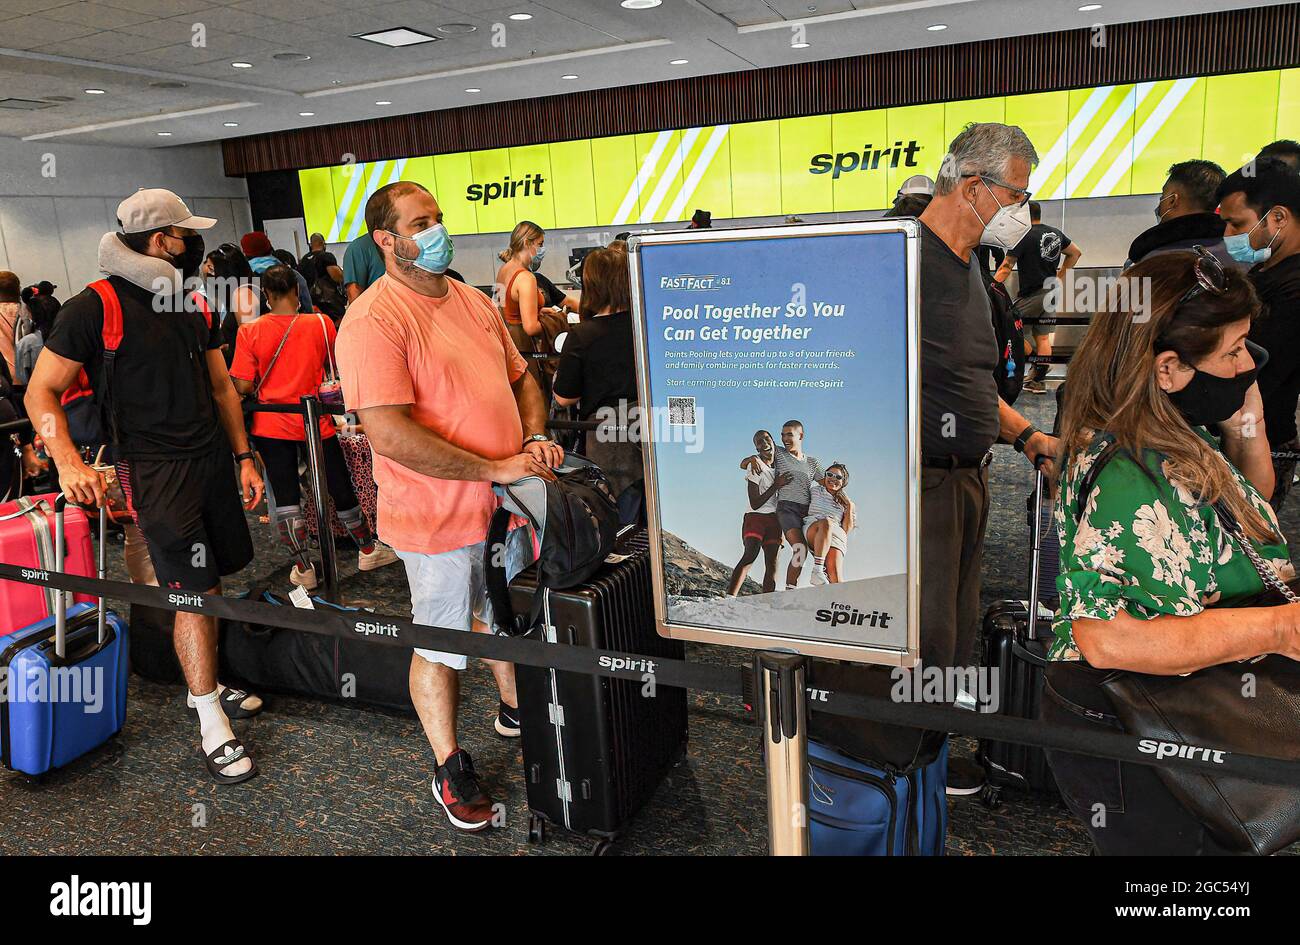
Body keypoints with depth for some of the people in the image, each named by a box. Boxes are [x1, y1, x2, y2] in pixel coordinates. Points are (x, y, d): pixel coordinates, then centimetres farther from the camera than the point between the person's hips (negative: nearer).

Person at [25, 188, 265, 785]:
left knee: (210, 584, 10)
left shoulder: (193, 305, 13)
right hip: (154, 468, -6)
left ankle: (206, 684, 28)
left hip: (212, 458, 6)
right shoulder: (93, 308, -7)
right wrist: (67, 461, -21)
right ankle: (211, 724, 3)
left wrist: (244, 457, 13)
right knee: (194, 591, -8)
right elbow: (41, 392, -6)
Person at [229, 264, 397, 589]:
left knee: (284, 494, 8)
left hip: (271, 425, 0)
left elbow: (243, 386, -9)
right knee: (340, 487, 13)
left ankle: (303, 568, 13)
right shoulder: (320, 323, -8)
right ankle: (367, 549, 27)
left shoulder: (250, 332, -9)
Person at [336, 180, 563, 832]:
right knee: (441, 644, 10)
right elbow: (390, 436, -26)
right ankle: (450, 769, 30)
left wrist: (535, 441, -3)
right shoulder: (373, 321, -18)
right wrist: (497, 468, -24)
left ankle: (514, 712, 50)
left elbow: (520, 378, 17)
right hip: (437, 517, -7)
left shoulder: (474, 302, 8)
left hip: (505, 503, 7)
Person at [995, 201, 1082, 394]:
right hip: (1051, 292, 8)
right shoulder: (1056, 233, 10)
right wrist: (1060, 277, 23)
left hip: (1031, 295, -8)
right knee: (1043, 337, 8)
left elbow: (1005, 268, -15)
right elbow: (1076, 253, 22)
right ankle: (1037, 380, 11)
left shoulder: (1024, 237, -12)